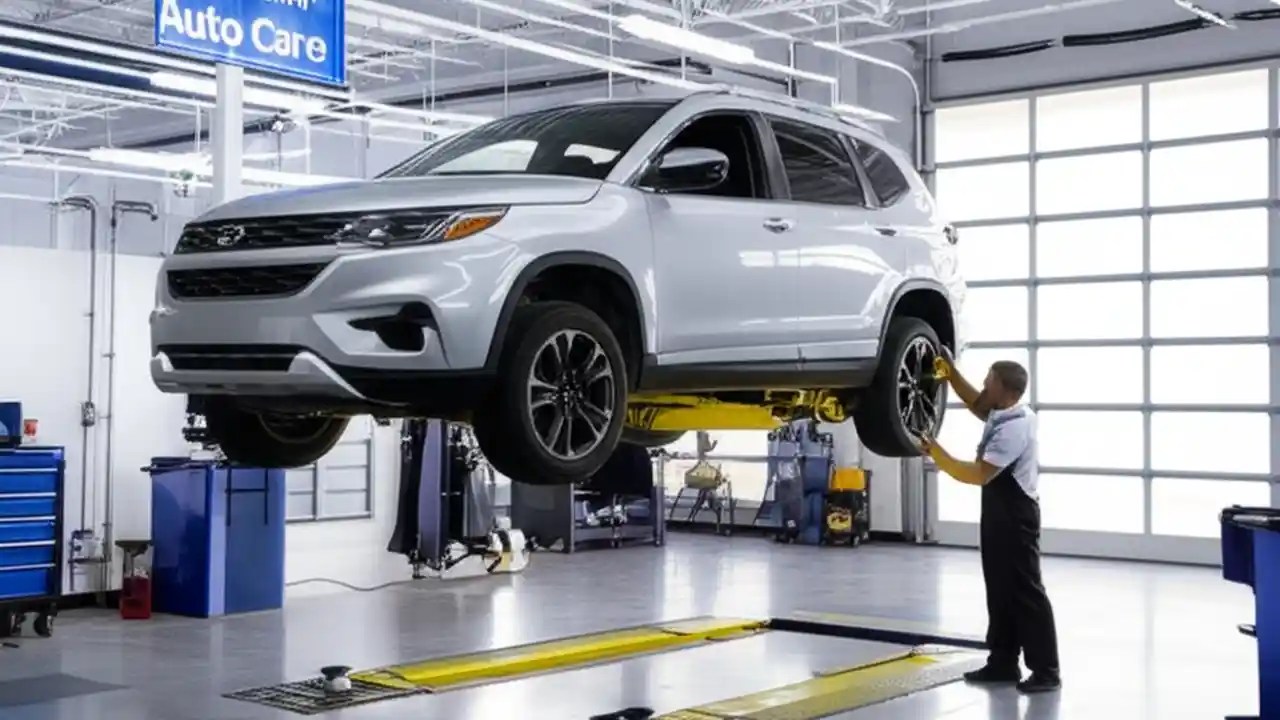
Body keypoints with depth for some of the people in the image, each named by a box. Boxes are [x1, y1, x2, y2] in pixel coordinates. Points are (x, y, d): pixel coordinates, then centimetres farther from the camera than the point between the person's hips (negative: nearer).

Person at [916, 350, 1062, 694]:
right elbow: (976, 404, 26)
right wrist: (951, 372, 13)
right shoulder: (1002, 414, 5)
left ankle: (1045, 670, -1)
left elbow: (979, 474, -28)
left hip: (1015, 515, -10)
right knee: (1000, 590, 14)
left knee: (1026, 591, -6)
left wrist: (936, 454, -23)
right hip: (998, 513, 10)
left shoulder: (1014, 428, -26)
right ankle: (1003, 662, 21)